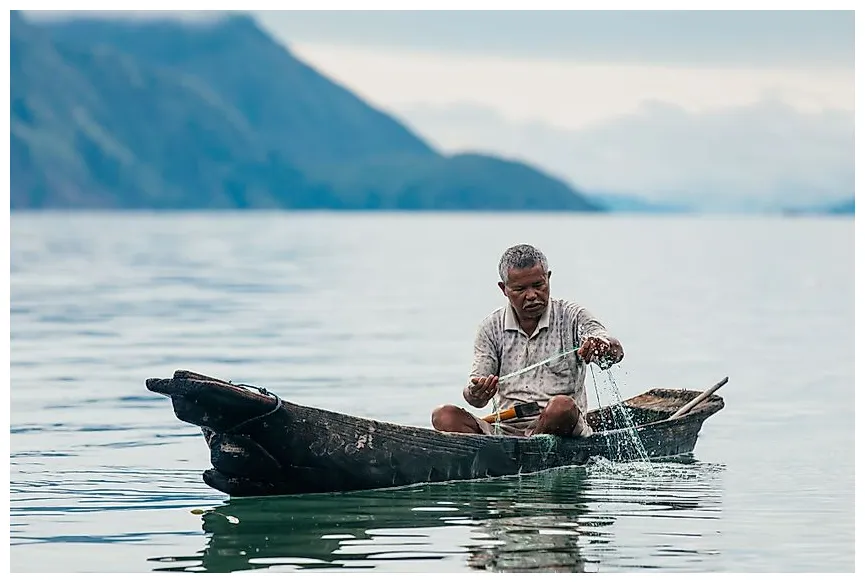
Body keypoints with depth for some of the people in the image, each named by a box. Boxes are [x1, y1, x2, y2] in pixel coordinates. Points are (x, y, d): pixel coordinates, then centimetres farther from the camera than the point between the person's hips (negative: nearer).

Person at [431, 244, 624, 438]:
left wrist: (603, 346, -38)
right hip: (505, 431, 2)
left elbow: (615, 352, -12)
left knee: (562, 406, -36)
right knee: (444, 416, -21)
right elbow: (476, 397, 5)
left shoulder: (572, 317, 5)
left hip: (562, 428, -2)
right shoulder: (491, 329, 11)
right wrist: (475, 394, -22)